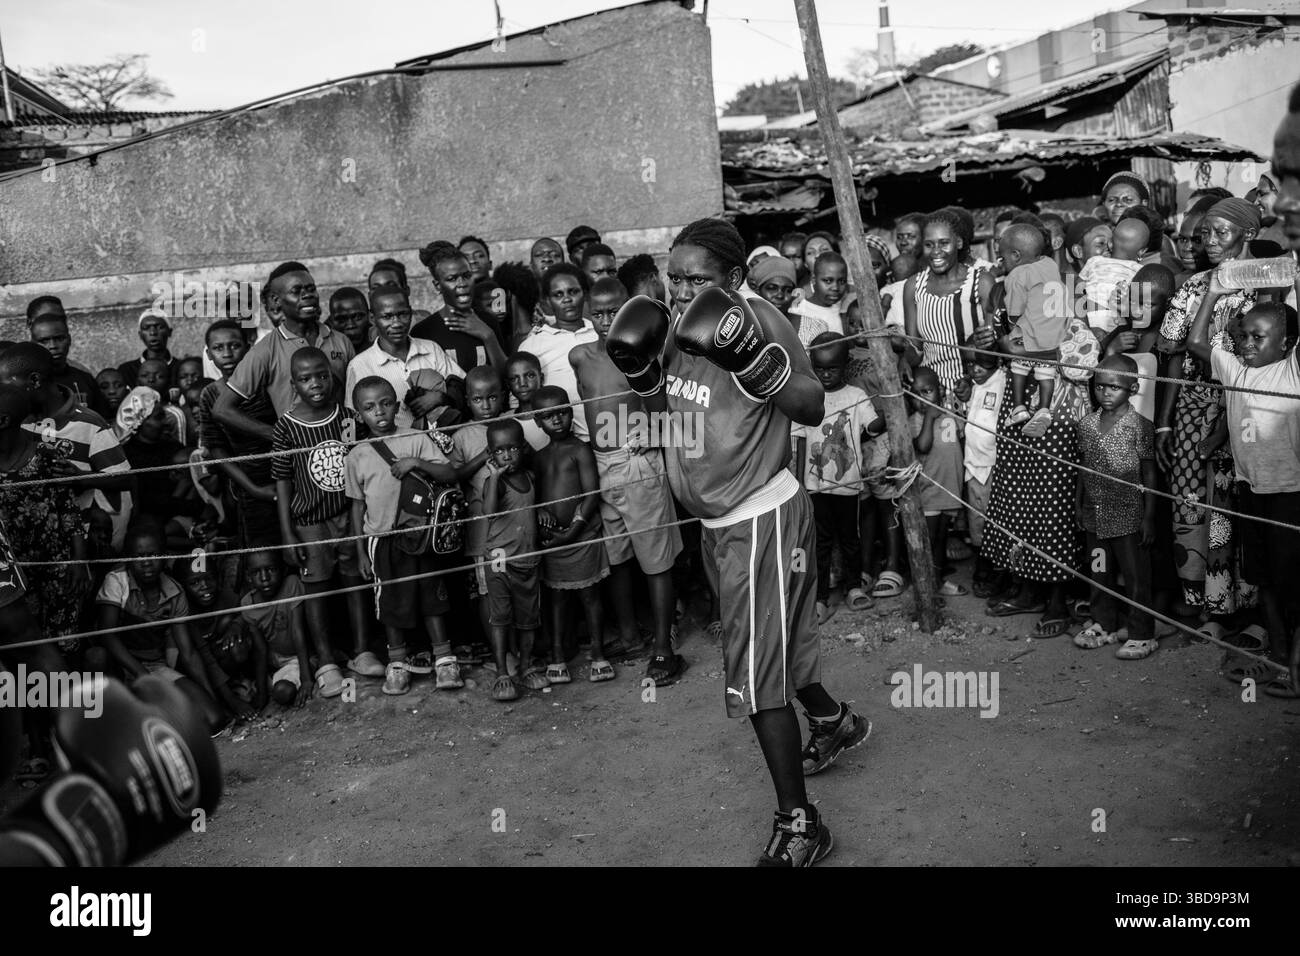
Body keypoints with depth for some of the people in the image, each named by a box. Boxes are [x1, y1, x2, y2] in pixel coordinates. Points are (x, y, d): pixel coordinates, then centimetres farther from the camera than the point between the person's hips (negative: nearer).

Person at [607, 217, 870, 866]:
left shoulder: (757, 321, -20)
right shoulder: (676, 326, 3)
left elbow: (812, 410, -24)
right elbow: (665, 411, 14)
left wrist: (754, 362, -38)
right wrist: (642, 373, -4)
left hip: (763, 518, -8)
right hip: (717, 521, 9)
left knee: (755, 673, -7)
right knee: (775, 645, 25)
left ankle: (797, 825, 6)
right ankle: (834, 722, 52)